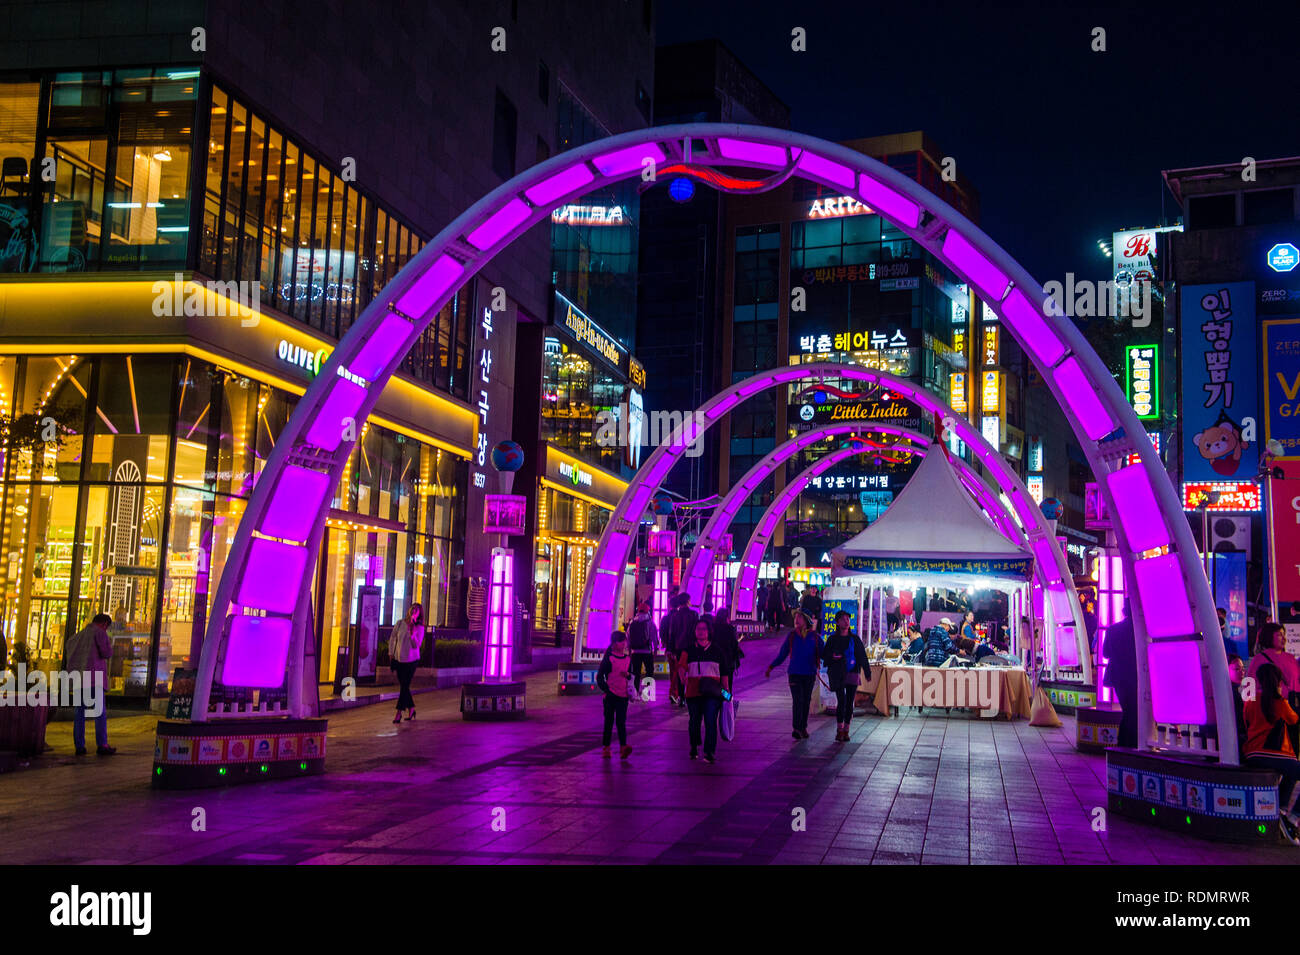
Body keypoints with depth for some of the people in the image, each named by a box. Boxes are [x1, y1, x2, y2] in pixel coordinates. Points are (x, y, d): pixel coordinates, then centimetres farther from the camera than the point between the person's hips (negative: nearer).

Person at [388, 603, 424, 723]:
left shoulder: (420, 628, -8)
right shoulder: (400, 623, 0)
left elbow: (417, 645, -16)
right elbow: (392, 639, 10)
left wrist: (411, 632, -26)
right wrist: (391, 654, 10)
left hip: (411, 660, -3)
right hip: (398, 659, 3)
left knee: (405, 686, -4)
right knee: (403, 685, 9)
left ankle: (399, 712, 1)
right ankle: (411, 709, 24)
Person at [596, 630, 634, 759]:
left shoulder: (628, 658, 9)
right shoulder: (609, 659, -6)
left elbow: (631, 675, 19)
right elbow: (599, 676, -6)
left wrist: (627, 675, -4)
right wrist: (605, 689, -13)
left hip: (623, 695, 4)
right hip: (611, 695, -4)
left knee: (621, 722, -1)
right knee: (609, 721, 4)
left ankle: (623, 748, -8)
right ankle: (605, 747, 12)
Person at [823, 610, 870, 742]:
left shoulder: (855, 638, 9)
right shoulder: (832, 639, 6)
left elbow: (862, 656, 11)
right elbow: (824, 655, 9)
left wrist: (867, 672, 7)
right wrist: (832, 656, -13)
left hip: (852, 673, 2)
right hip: (837, 674, -2)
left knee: (849, 702, 2)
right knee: (841, 701, -12)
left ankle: (846, 731, 10)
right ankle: (839, 730, -3)